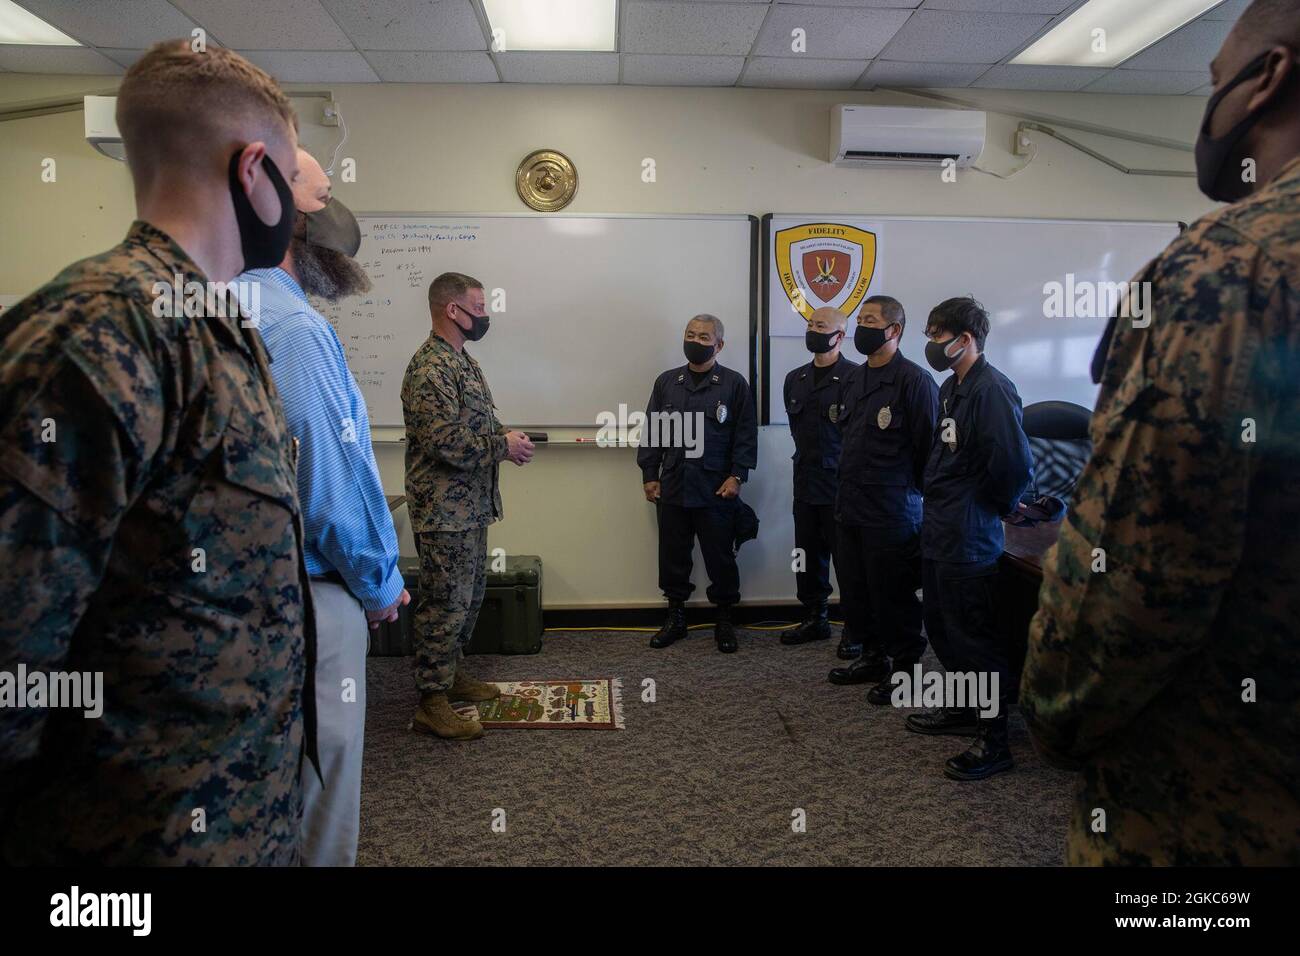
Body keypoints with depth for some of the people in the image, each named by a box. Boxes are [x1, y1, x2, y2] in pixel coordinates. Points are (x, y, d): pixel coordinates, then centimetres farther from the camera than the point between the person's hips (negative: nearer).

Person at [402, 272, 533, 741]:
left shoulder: (462, 359, 15)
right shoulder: (430, 367, -18)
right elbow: (443, 441, -26)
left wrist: (505, 438, 4)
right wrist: (503, 446, -16)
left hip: (471, 504, 10)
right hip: (444, 507, -10)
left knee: (469, 596, 18)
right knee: (445, 603, -4)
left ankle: (451, 672, 32)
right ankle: (431, 704, 5)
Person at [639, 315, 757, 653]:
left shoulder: (734, 384, 0)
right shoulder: (666, 382, 9)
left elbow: (746, 435, -1)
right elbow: (652, 430, 10)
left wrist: (737, 476, -8)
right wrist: (649, 475, 6)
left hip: (716, 490, -3)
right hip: (672, 487, 3)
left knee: (720, 558, 5)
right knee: (672, 556, 10)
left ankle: (724, 621, 20)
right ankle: (676, 617, 25)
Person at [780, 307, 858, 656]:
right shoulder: (794, 379, 12)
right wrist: (810, 459, 14)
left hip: (841, 484, -6)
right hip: (806, 482, 6)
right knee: (809, 558, 13)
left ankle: (854, 631, 14)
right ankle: (815, 619, 28)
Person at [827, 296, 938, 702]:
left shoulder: (914, 380, -13)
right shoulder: (855, 379, 13)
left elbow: (929, 446, -14)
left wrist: (909, 493, -8)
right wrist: (848, 491, 17)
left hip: (892, 512, -8)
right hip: (851, 506, 8)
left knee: (893, 595, 2)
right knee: (856, 590, 16)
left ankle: (906, 669, 18)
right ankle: (875, 656, 33)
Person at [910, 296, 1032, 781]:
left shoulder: (992, 389, -18)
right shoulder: (950, 387, 12)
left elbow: (1015, 463, -25)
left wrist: (996, 506, -10)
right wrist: (939, 498, 13)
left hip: (969, 537, -10)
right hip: (939, 530, 10)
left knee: (974, 636, -1)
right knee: (942, 627, 20)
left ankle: (993, 740, 11)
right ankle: (961, 709, 37)